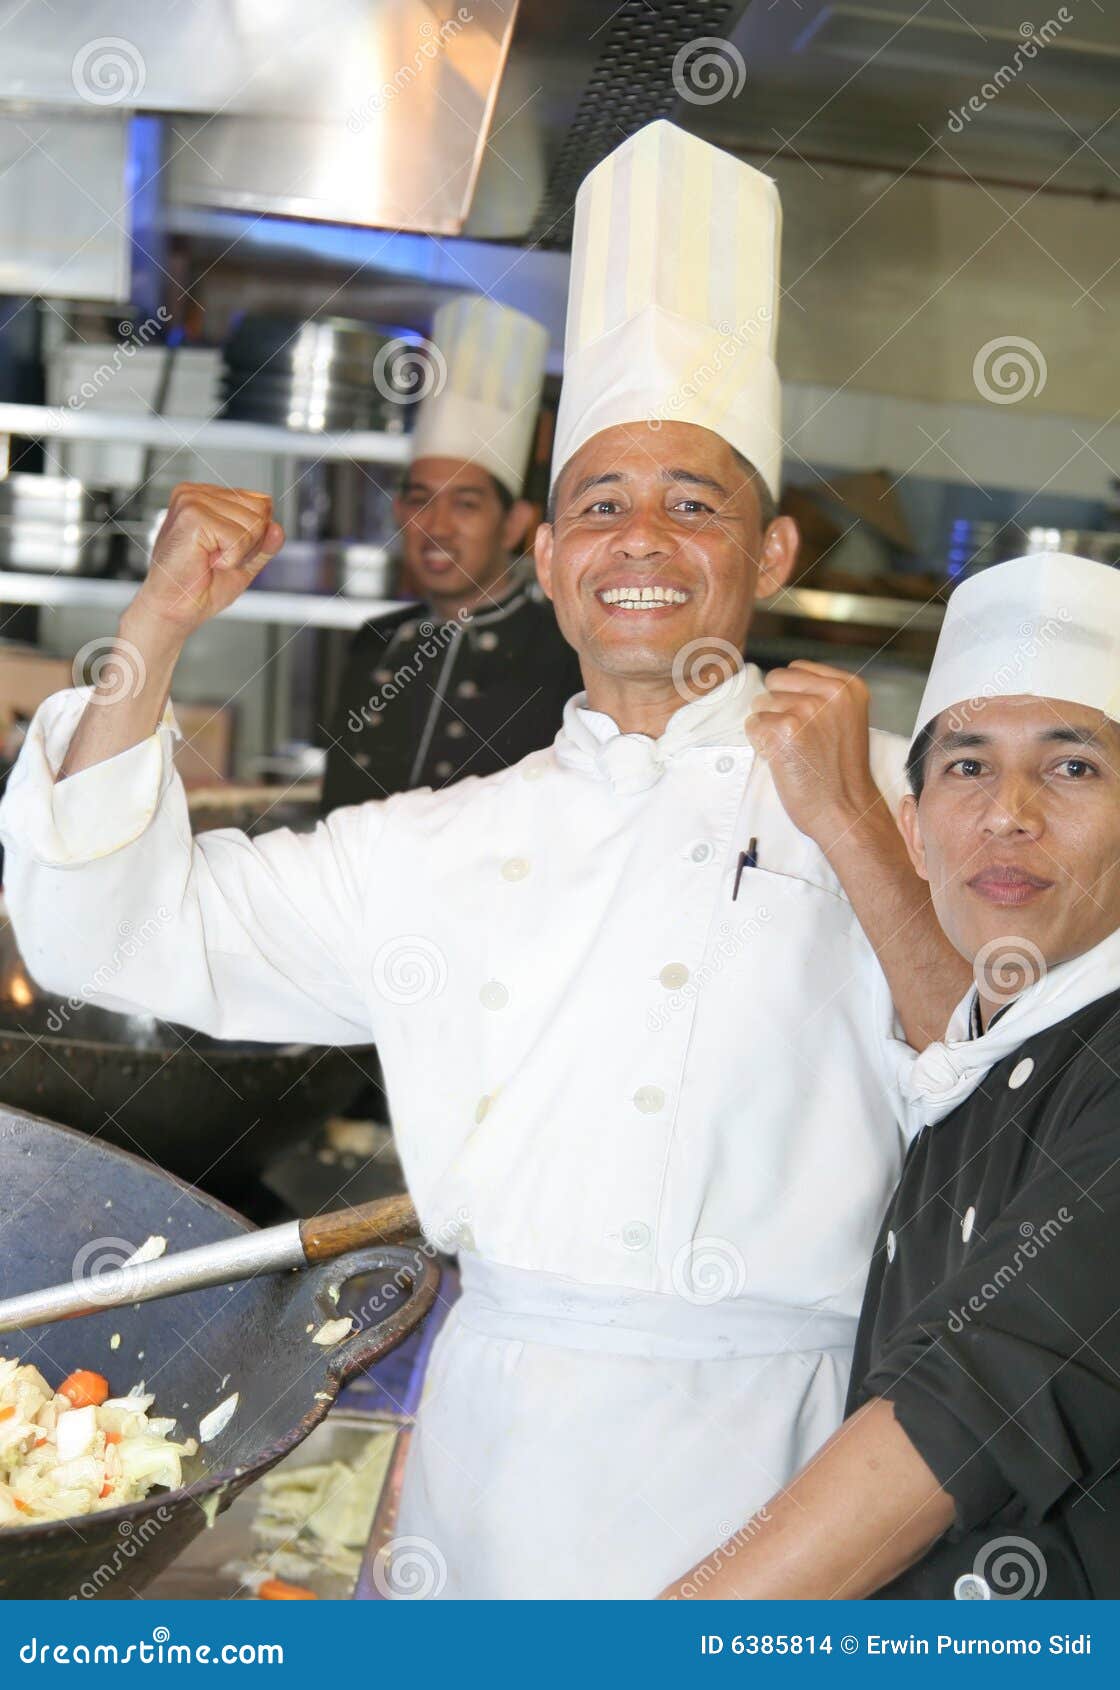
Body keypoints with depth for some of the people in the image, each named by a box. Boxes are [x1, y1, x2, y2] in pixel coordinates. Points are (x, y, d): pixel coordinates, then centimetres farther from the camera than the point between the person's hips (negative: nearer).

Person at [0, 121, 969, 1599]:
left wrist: (856, 838, -20)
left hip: (744, 1472, -3)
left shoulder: (890, 801, -2)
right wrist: (159, 626, -2)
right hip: (484, 1459, 3)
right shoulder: (445, 849, 8)